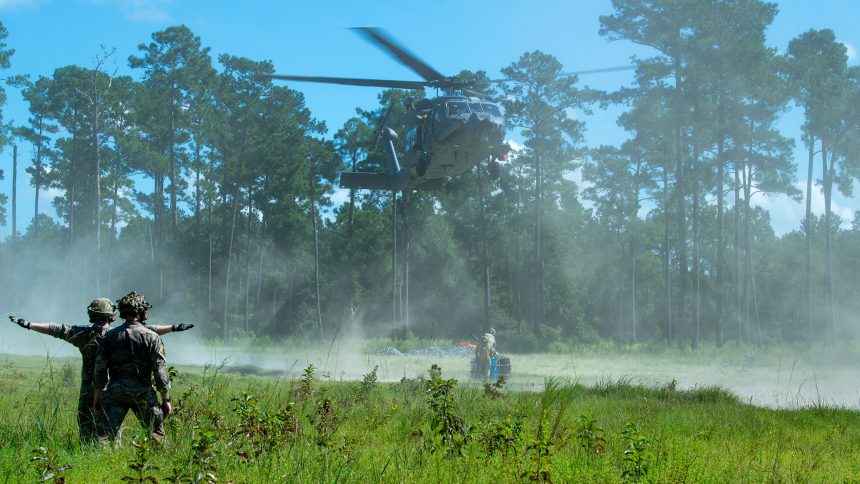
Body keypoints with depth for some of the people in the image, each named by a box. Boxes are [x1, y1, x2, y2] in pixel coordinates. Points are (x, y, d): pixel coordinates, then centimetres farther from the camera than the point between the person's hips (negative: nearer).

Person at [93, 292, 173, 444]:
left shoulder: (109, 336, 4)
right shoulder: (152, 337, -3)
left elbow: (99, 370, 5)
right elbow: (160, 371, -5)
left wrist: (96, 398, 13)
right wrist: (166, 400, 3)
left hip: (115, 392, 1)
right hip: (143, 392, -1)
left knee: (106, 435, -1)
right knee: (156, 433, 13)